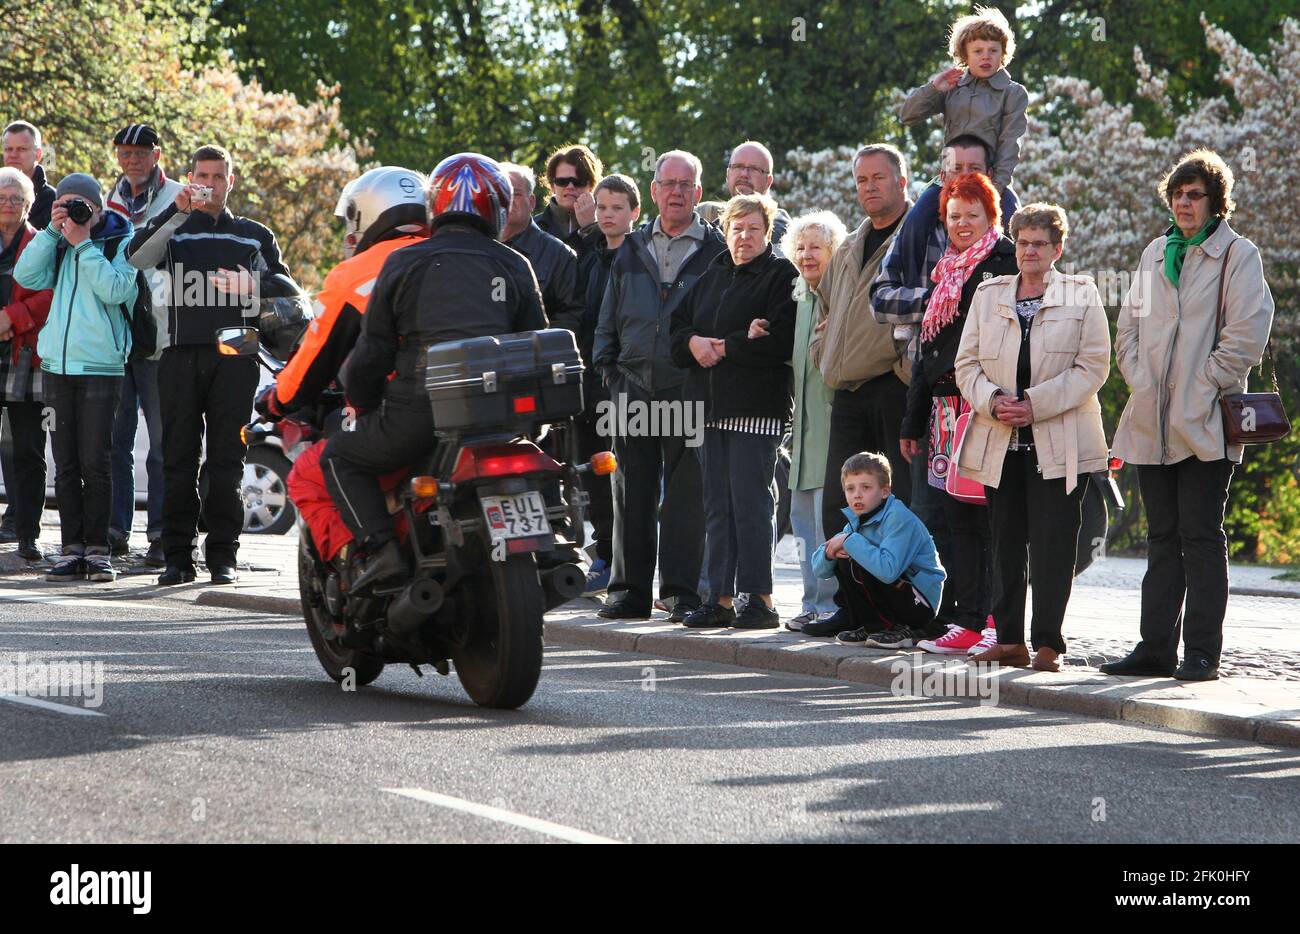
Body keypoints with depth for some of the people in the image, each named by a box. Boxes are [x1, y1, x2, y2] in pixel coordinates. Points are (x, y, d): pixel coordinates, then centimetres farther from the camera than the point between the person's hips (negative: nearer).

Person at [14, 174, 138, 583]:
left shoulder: (122, 243, 0)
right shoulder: (60, 246, 15)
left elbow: (114, 289, -15)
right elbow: (26, 276, 3)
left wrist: (83, 244, -12)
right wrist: (52, 231, -3)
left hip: (100, 367, -5)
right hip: (57, 365, 5)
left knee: (95, 461, -7)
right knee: (66, 464, 4)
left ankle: (97, 549, -3)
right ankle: (72, 549, 5)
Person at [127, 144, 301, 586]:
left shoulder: (253, 235, 19)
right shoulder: (174, 231, 15)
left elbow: (289, 286, 14)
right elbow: (137, 258, -6)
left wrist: (250, 285, -5)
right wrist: (176, 211, -15)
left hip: (234, 355, 0)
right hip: (182, 354, 0)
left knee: (226, 460, -3)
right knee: (179, 458, -2)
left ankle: (222, 555, 0)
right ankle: (178, 556, 0)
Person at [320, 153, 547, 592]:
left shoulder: (403, 263, 6)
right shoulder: (515, 267, 13)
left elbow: (372, 352, 7)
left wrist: (362, 404, 24)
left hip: (420, 408, -3)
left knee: (340, 457, 15)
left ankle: (380, 547, -5)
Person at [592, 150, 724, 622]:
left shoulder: (717, 250, 4)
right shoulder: (631, 251, 16)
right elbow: (608, 320, 19)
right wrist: (608, 368, 10)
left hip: (689, 392, -4)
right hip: (634, 389, 4)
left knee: (686, 494, -3)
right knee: (632, 494, 5)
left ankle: (682, 590, 3)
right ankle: (630, 588, 11)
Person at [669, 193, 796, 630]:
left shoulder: (781, 276, -2)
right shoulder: (713, 276, 20)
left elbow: (780, 341, -14)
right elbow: (676, 327, 17)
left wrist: (723, 348, -9)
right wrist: (693, 343, -5)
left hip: (756, 406, -7)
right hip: (710, 405, 7)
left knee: (751, 501, -9)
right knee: (717, 504, 7)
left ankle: (759, 598, -5)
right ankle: (720, 598, 10)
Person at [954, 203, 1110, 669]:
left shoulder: (1082, 295, 3)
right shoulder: (988, 295, 13)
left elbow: (1093, 365, -4)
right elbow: (967, 363, 10)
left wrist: (1035, 405, -13)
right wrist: (992, 401, -11)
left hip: (1059, 443, -3)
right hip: (1000, 441, 4)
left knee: (1052, 544, -6)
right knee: (1005, 543, 6)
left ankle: (1047, 643, -3)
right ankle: (1009, 639, 12)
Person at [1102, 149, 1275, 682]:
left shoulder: (1237, 255, -2)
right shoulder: (1155, 253, 17)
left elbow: (1247, 334, -10)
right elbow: (1129, 326, 17)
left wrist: (1203, 386, -12)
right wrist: (1141, 382, 2)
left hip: (1205, 424, -6)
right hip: (1152, 424, 6)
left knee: (1201, 537, -5)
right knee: (1162, 537, 9)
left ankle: (1203, 652, -2)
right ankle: (1156, 648, 12)